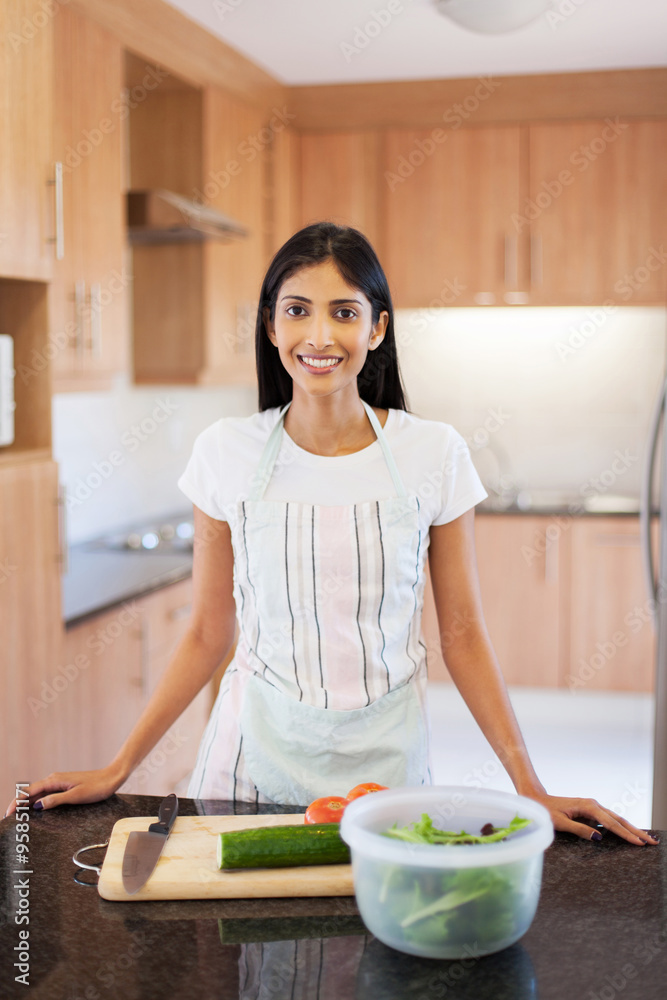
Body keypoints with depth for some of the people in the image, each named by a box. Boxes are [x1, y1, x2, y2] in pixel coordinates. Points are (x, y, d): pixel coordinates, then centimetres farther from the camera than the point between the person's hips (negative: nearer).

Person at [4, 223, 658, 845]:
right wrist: (117, 770, 0)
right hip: (258, 753, 1)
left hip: (384, 757, 0)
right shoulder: (226, 453, -6)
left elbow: (463, 635, -1)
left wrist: (530, 788, -6)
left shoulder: (433, 454, -7)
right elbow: (207, 636, 2)